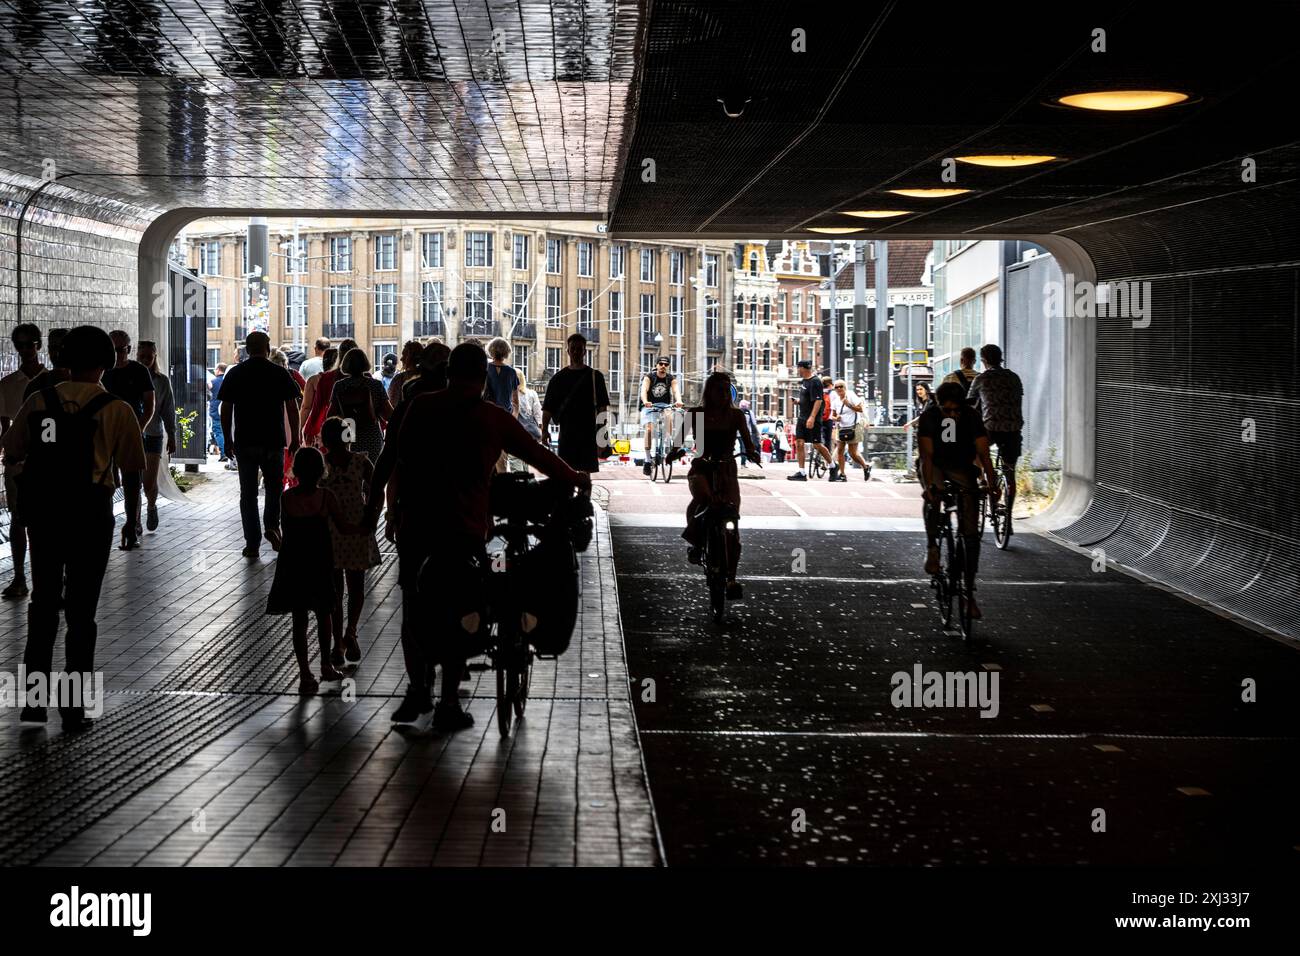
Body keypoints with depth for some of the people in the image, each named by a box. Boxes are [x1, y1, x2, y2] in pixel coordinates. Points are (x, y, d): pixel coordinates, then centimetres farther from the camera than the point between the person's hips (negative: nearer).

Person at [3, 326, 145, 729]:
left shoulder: (39, 401, -1)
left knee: (43, 604, 17)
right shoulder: (115, 409, -10)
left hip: (43, 513, 3)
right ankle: (73, 710, 10)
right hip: (90, 517, -3)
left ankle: (33, 701, 14)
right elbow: (132, 467, -7)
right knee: (80, 611, 7)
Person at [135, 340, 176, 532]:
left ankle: (151, 506, 28)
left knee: (150, 483, -3)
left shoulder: (162, 381, 3)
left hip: (153, 435, 0)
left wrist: (171, 436, 5)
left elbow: (168, 411, 7)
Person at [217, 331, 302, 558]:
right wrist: (295, 438, 7)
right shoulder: (280, 373, -1)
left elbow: (226, 410, 3)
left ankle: (252, 543, 3)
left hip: (244, 443, 1)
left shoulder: (234, 374, 2)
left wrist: (227, 439, 10)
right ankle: (272, 525, -2)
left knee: (248, 493, 5)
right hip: (274, 442, -1)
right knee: (275, 487, 18)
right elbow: (292, 408, 0)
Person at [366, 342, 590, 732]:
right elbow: (539, 455, 9)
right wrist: (577, 479, 24)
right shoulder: (494, 419, 0)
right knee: (457, 616, 7)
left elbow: (390, 457, 0)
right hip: (464, 529, -1)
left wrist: (373, 502, 8)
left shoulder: (418, 407, 3)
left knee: (414, 609, 15)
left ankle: (417, 693, 15)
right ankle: (448, 706, 9)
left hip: (414, 524, 1)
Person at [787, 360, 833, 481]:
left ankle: (832, 466, 17)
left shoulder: (815, 382, -14)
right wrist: (798, 401, 9)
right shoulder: (805, 381, 15)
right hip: (802, 418, 9)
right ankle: (801, 473, 0)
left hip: (813, 420, -9)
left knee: (817, 444, -2)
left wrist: (812, 417, -27)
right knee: (799, 443, 0)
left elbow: (818, 400, -21)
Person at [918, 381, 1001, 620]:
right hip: (935, 466, -1)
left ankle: (969, 593, -1)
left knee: (971, 533, -7)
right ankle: (932, 547, -20)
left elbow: (983, 453, -21)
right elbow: (927, 454, -26)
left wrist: (992, 484, -34)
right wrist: (928, 485, -41)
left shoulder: (971, 416, -17)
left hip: (962, 468, 1)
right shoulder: (929, 416, -19)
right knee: (933, 494, -39)